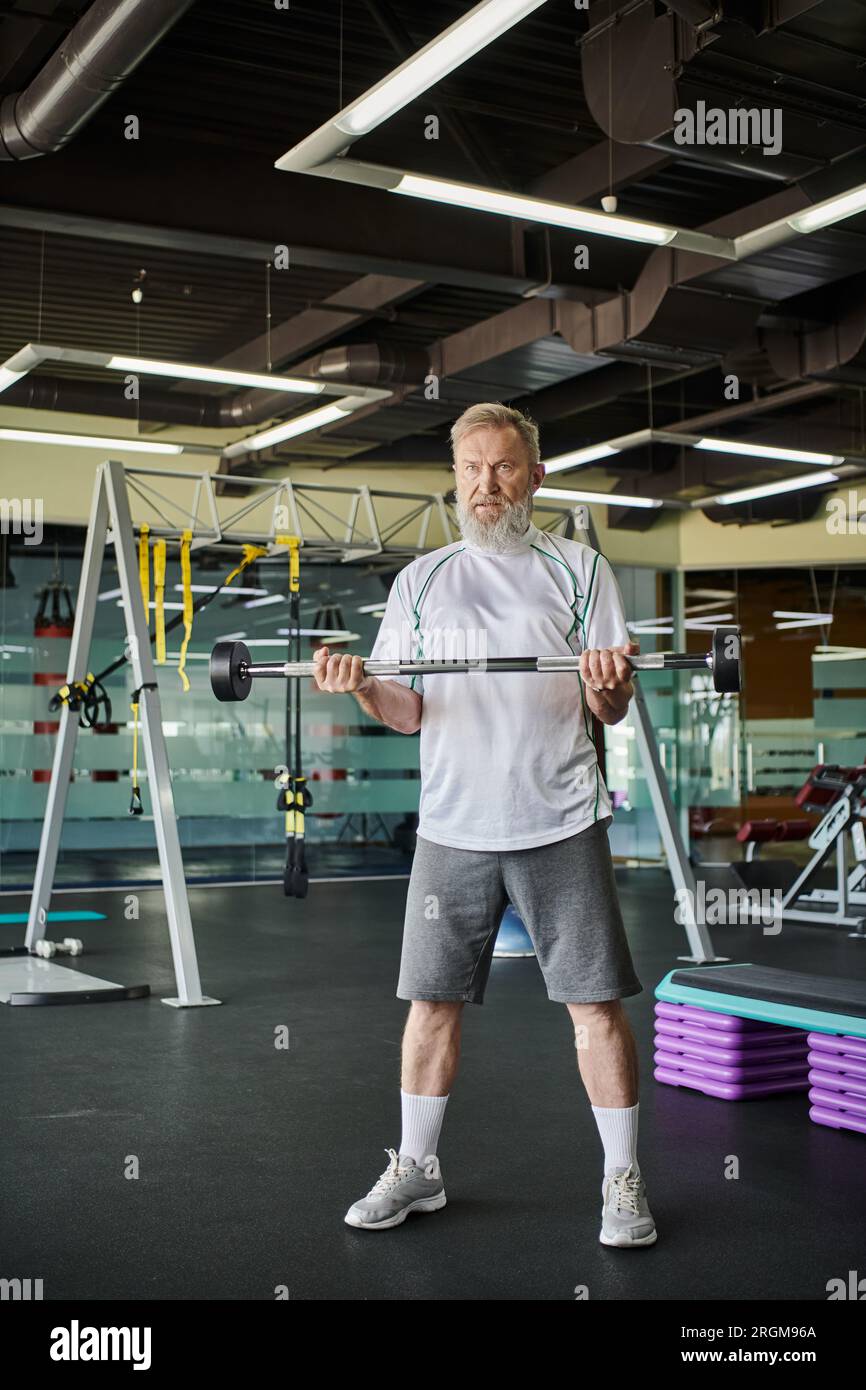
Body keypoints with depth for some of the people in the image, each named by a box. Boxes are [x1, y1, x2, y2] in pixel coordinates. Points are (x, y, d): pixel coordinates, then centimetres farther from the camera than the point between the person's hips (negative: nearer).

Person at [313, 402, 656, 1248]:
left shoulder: (577, 568, 6)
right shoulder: (421, 580, 12)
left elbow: (611, 710, 2)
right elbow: (408, 711, 9)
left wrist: (609, 686, -21)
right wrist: (362, 688, -12)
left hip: (561, 824, -2)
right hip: (453, 826, 2)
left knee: (595, 1001, 0)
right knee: (432, 998, 8)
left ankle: (622, 1180, 14)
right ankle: (415, 1170, 24)